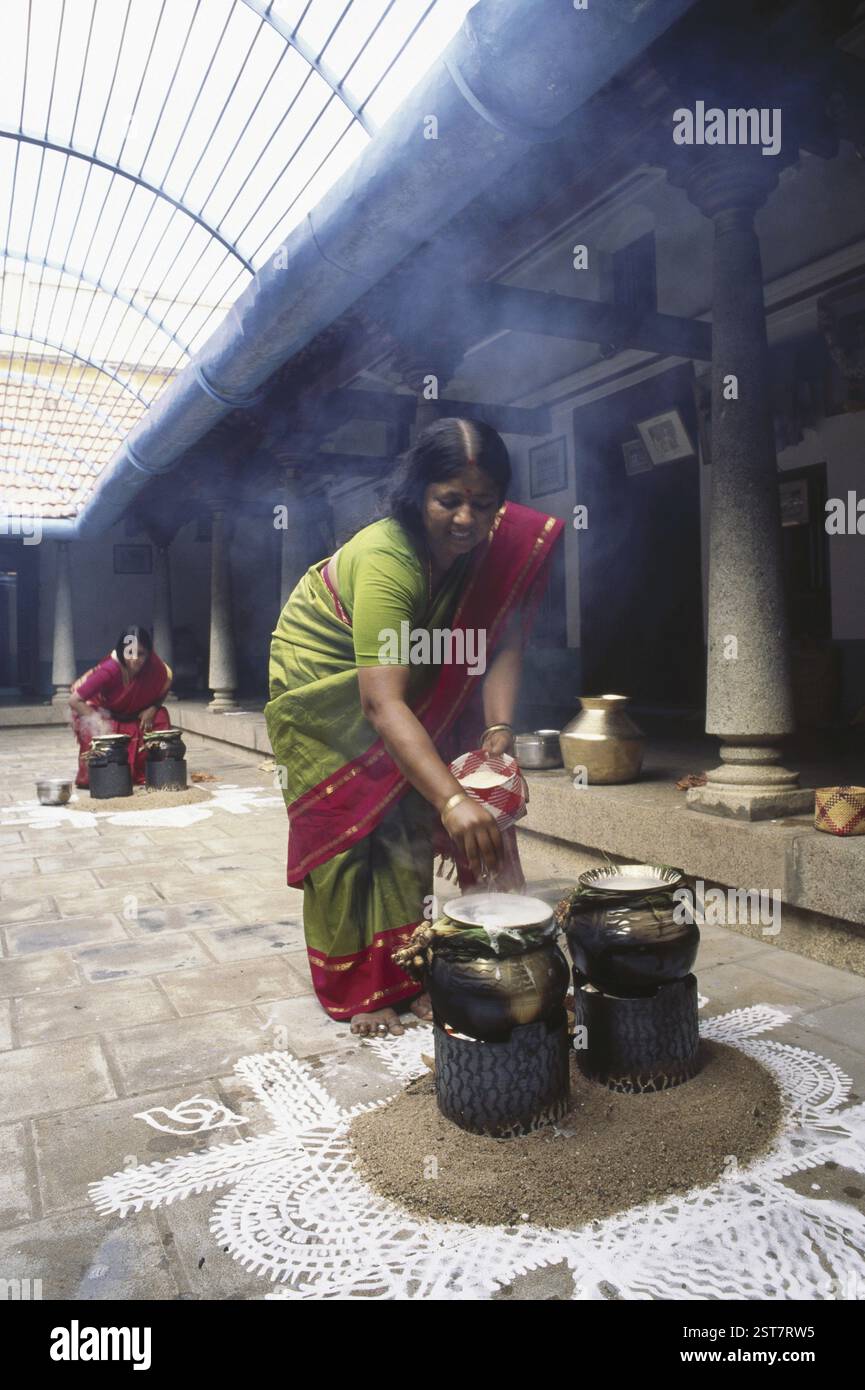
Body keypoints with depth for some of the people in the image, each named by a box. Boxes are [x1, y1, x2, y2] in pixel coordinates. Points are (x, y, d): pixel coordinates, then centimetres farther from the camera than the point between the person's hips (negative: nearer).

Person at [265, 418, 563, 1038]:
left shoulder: (499, 542, -20)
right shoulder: (386, 558, -41)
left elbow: (502, 646, -20)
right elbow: (382, 703, -49)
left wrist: (499, 732, -38)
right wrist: (452, 799, -59)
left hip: (412, 677, 6)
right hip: (324, 680, -5)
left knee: (411, 819, 4)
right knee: (353, 829, -3)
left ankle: (407, 972, 16)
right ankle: (358, 991, 10)